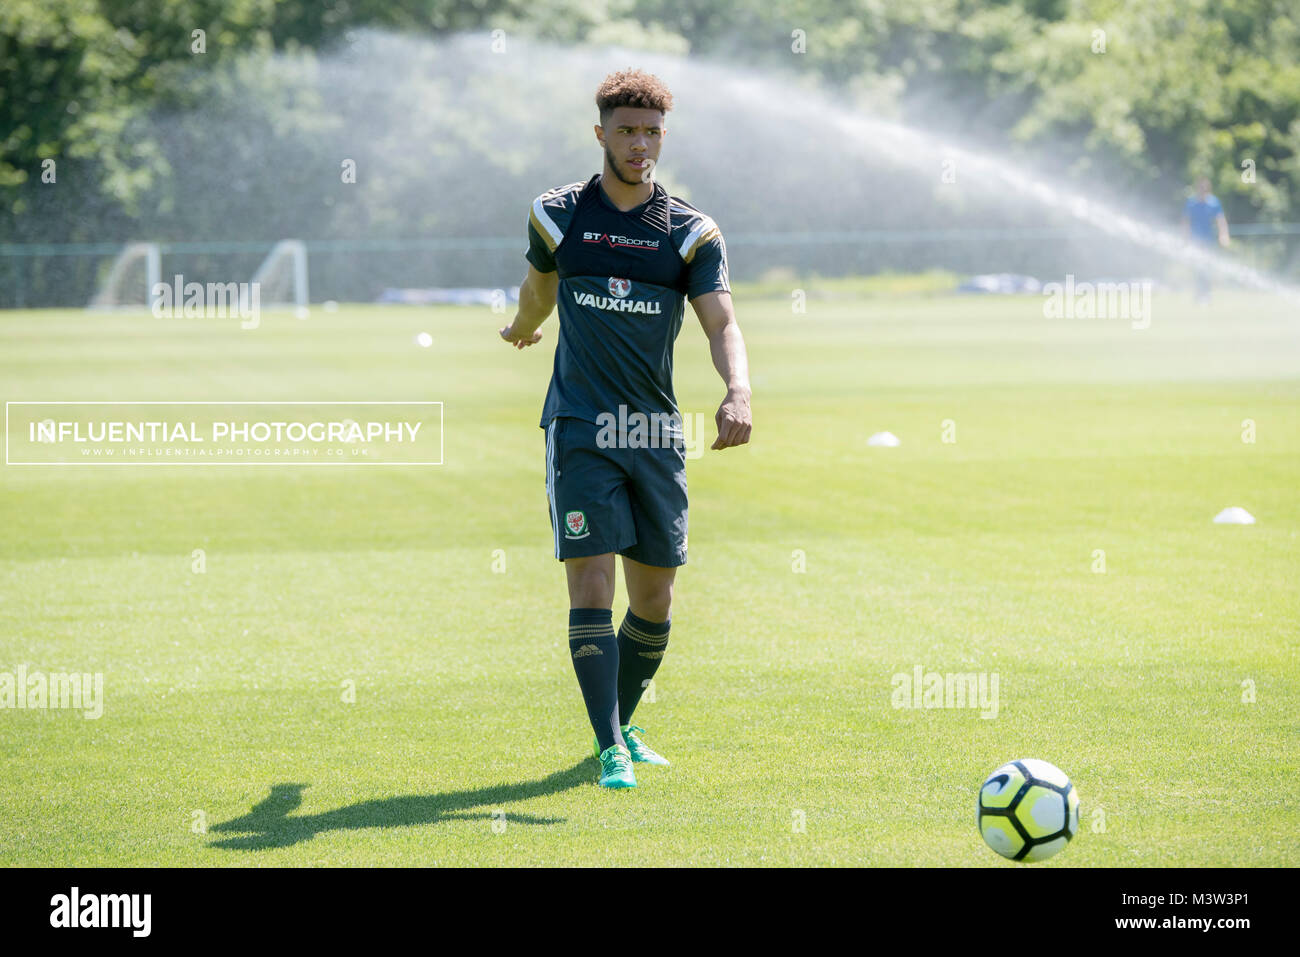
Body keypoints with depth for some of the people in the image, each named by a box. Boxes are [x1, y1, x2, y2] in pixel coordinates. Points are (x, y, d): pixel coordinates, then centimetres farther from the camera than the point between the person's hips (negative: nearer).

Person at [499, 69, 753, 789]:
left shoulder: (691, 232, 2)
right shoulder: (557, 215, 2)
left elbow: (722, 323, -10)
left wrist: (737, 392, -28)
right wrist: (523, 327, 42)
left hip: (657, 432, 2)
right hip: (580, 429, -2)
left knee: (655, 598, 7)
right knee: (592, 585, -13)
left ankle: (622, 723, 28)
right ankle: (610, 748, -12)